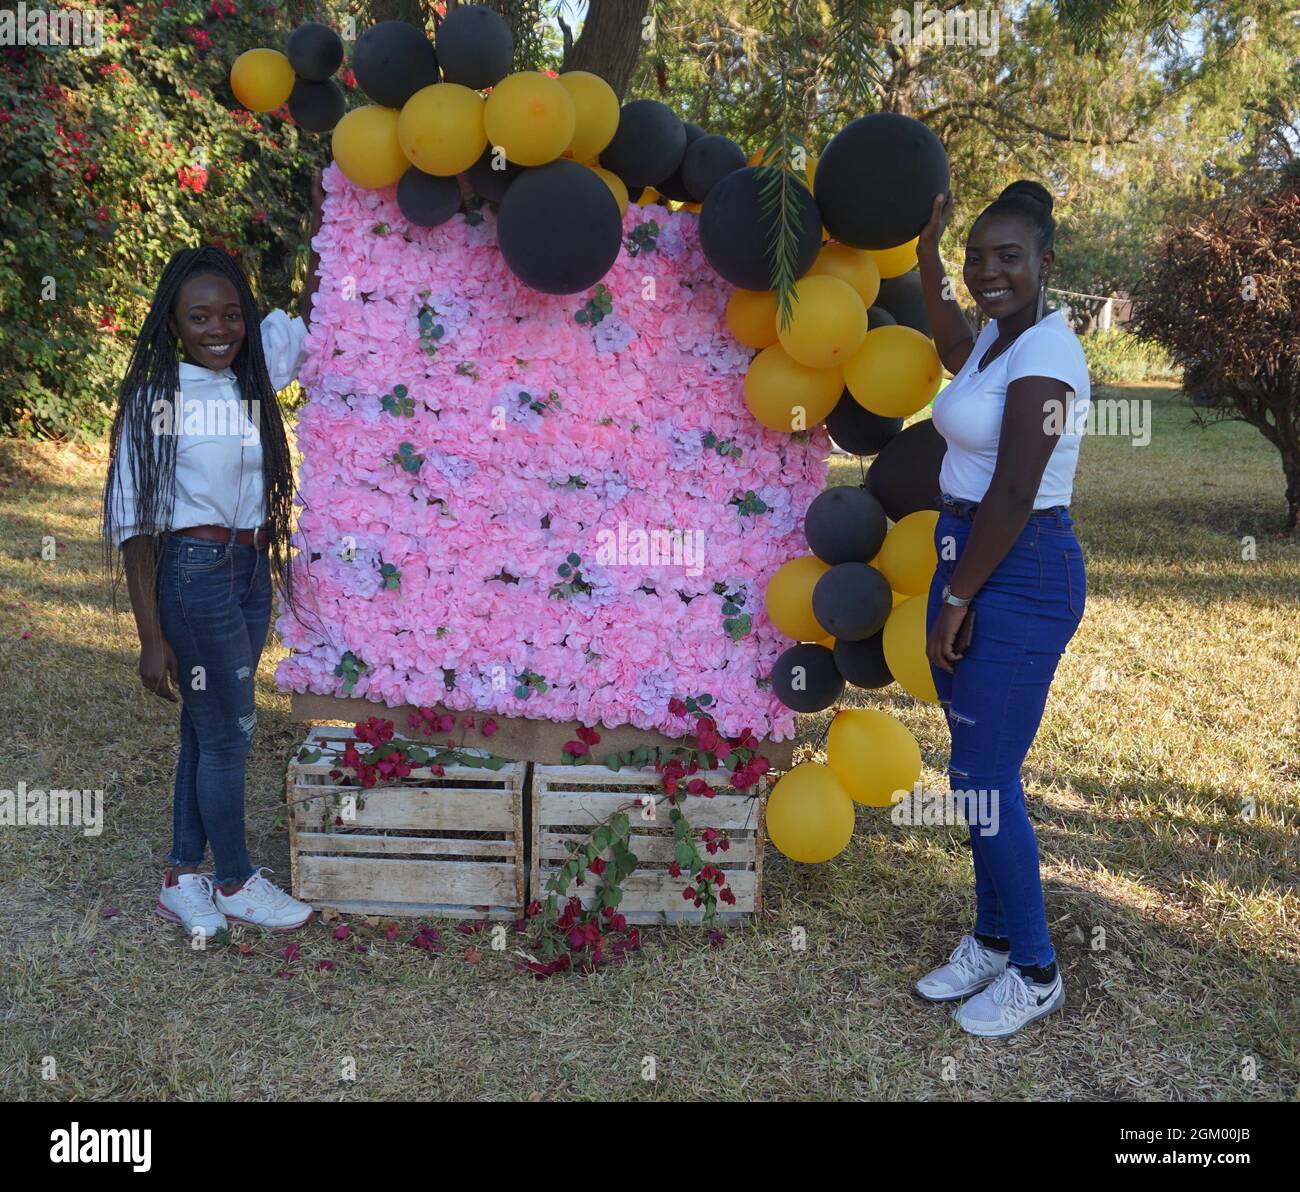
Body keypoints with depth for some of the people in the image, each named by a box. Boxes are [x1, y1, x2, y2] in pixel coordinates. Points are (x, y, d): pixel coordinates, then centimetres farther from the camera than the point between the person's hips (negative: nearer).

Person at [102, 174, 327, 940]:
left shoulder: (254, 375, 3)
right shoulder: (156, 401, -13)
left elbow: (308, 314, 20)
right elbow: (134, 524, -12)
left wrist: (324, 224, 12)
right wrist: (152, 637, -14)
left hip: (252, 568, 6)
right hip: (196, 573, -6)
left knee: (210, 728, 14)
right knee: (230, 731, 4)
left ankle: (184, 878, 28)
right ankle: (236, 883, 23)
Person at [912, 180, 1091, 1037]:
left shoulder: (1046, 353, -17)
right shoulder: (995, 337, 11)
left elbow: (1013, 495, -21)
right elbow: (951, 348, 37)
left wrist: (956, 601, -16)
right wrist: (929, 248, 32)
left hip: (1022, 577, -9)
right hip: (968, 559, 9)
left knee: (985, 780, -3)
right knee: (977, 770, 15)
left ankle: (1036, 972, 16)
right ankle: (992, 939, 31)